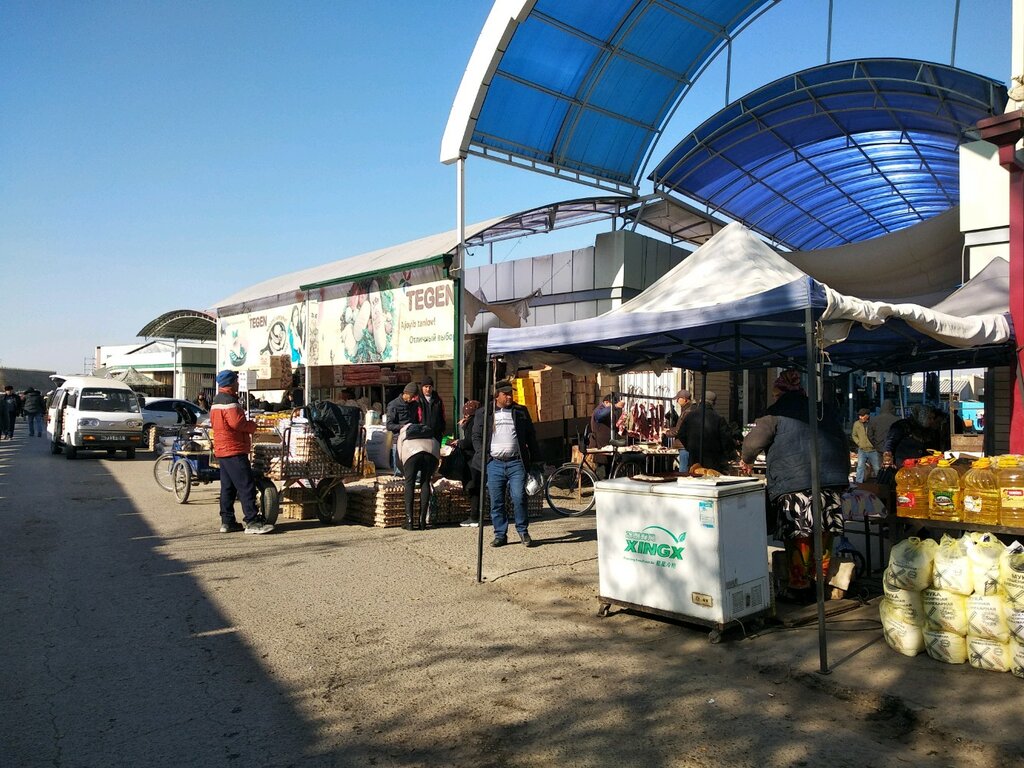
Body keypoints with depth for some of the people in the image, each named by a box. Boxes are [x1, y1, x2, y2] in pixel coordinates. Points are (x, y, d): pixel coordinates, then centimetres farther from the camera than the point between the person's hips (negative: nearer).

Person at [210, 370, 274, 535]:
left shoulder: (217, 401, 18)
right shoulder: (230, 401, -15)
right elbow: (237, 422, -25)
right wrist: (252, 425, -7)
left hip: (221, 449, 11)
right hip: (234, 450, -10)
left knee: (228, 487, 13)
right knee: (246, 486, -10)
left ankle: (227, 521, 15)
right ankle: (252, 522, -12)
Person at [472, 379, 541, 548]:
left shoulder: (521, 412, 12)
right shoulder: (483, 414, 10)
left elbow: (531, 436, 13)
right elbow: (476, 437, 10)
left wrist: (536, 458, 8)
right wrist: (483, 457, -2)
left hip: (516, 463, 0)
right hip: (494, 464, 1)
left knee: (519, 498, -8)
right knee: (496, 502, 3)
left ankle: (523, 532, 8)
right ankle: (500, 535, 13)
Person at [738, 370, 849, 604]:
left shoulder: (777, 411, 2)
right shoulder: (825, 410, 19)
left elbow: (753, 440, -2)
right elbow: (843, 444, 22)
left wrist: (746, 461, 17)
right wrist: (843, 474, 29)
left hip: (794, 483, -5)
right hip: (832, 482, 6)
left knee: (798, 538, 1)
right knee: (823, 536, 11)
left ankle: (800, 587, 5)